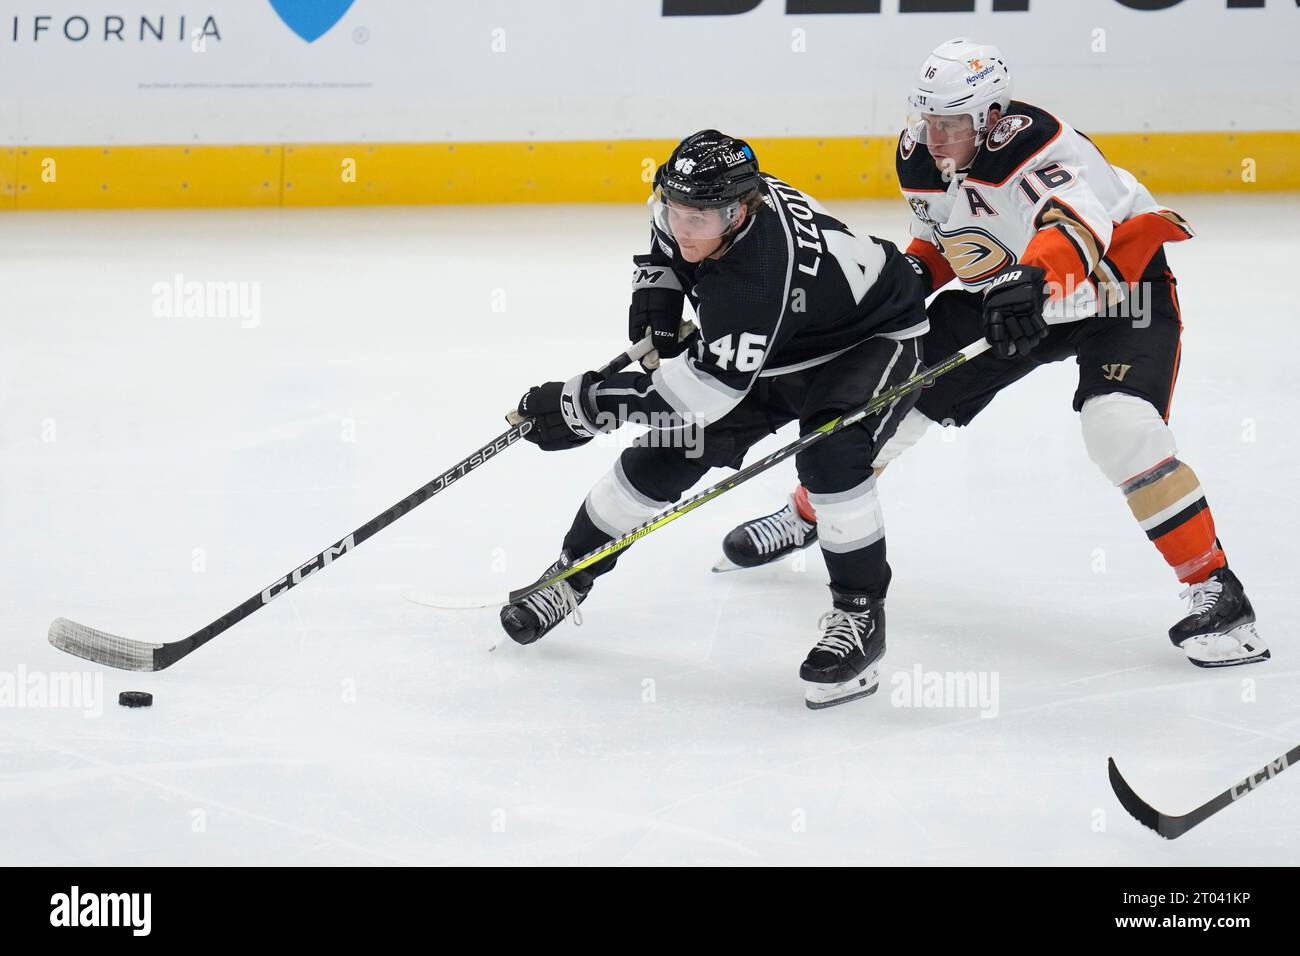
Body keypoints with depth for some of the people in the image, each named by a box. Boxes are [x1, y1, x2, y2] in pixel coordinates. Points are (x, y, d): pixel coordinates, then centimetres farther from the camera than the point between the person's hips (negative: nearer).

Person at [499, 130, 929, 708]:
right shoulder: (688, 206, -19)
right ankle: (570, 578, 19)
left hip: (870, 338, -8)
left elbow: (705, 390, -43)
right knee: (665, 452, 1)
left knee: (830, 454, -35)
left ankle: (860, 615, -19)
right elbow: (665, 241, 9)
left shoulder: (757, 274, -44)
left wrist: (584, 403, -42)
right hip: (774, 351, 8)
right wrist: (656, 296, -9)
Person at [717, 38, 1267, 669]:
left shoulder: (1030, 143, -32)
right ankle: (807, 516, 29)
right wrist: (913, 273, -10)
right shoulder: (918, 159, -8)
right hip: (1016, 299, 7)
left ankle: (1213, 588, -20)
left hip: (1122, 287, -7)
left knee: (1120, 427, -30)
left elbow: (1074, 225, -51)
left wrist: (1033, 283, -70)